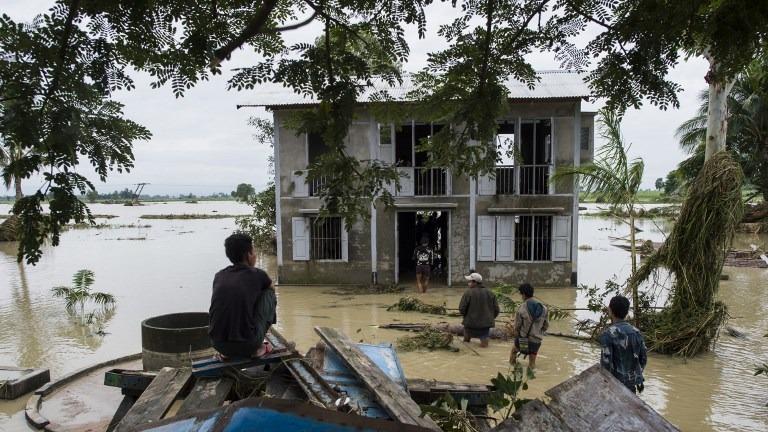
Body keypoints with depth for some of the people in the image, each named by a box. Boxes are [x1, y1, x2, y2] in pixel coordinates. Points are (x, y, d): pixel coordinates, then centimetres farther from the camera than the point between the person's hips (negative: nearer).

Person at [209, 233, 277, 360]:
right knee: (270, 294, 13)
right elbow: (272, 289, 22)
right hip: (247, 345, -4)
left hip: (217, 344, 5)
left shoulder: (219, 276, 8)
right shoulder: (257, 275, -3)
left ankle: (225, 352, 19)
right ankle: (258, 347, 14)